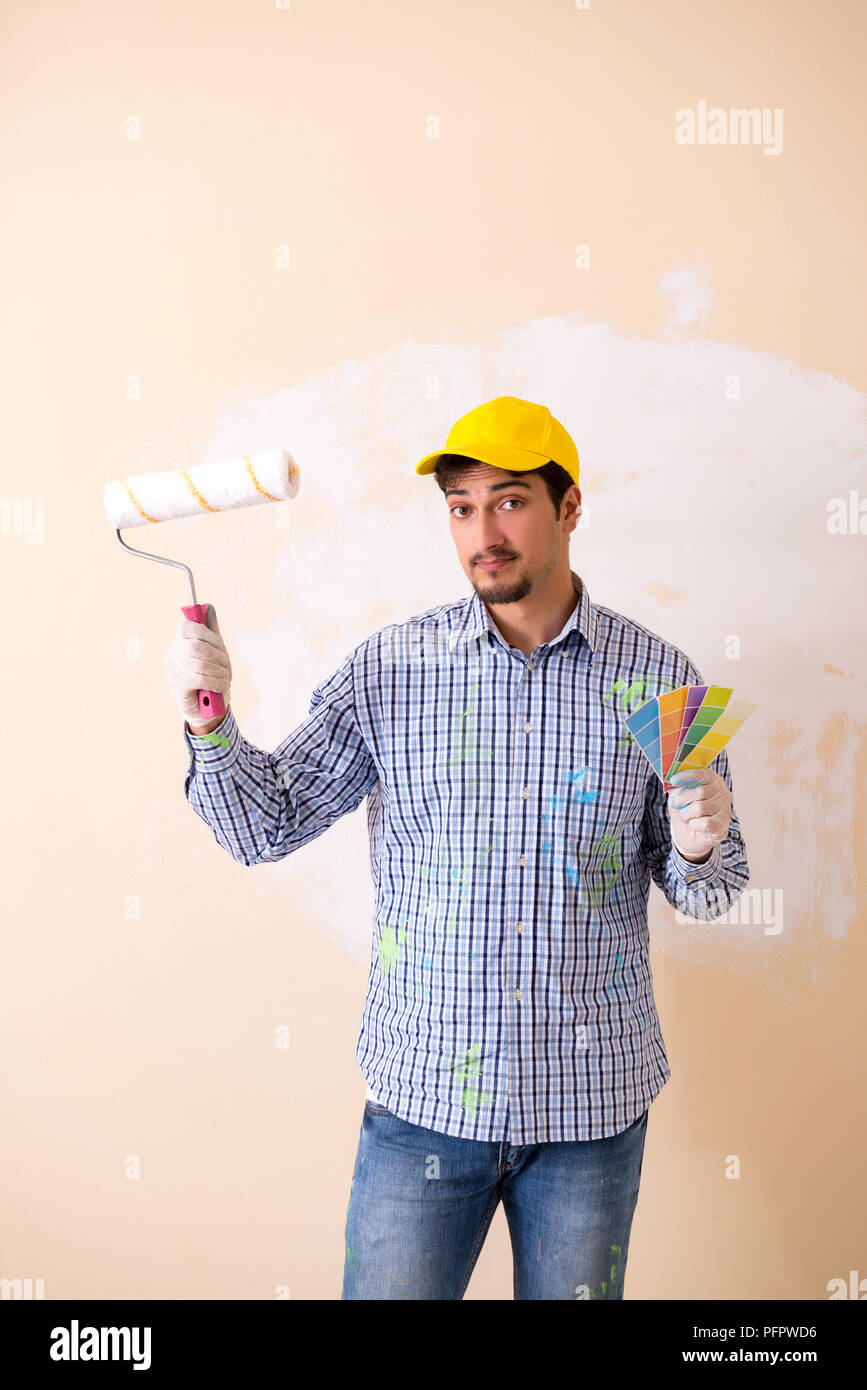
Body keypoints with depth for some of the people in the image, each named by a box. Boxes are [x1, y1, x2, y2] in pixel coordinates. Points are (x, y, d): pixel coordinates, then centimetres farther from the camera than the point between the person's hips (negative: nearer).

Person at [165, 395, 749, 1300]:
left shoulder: (658, 678, -4)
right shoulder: (388, 667, -5)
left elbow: (704, 893, 3)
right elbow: (264, 828, -3)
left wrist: (701, 846, -20)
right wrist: (210, 723, -20)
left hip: (592, 1099, 1)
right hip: (423, 1093, 0)